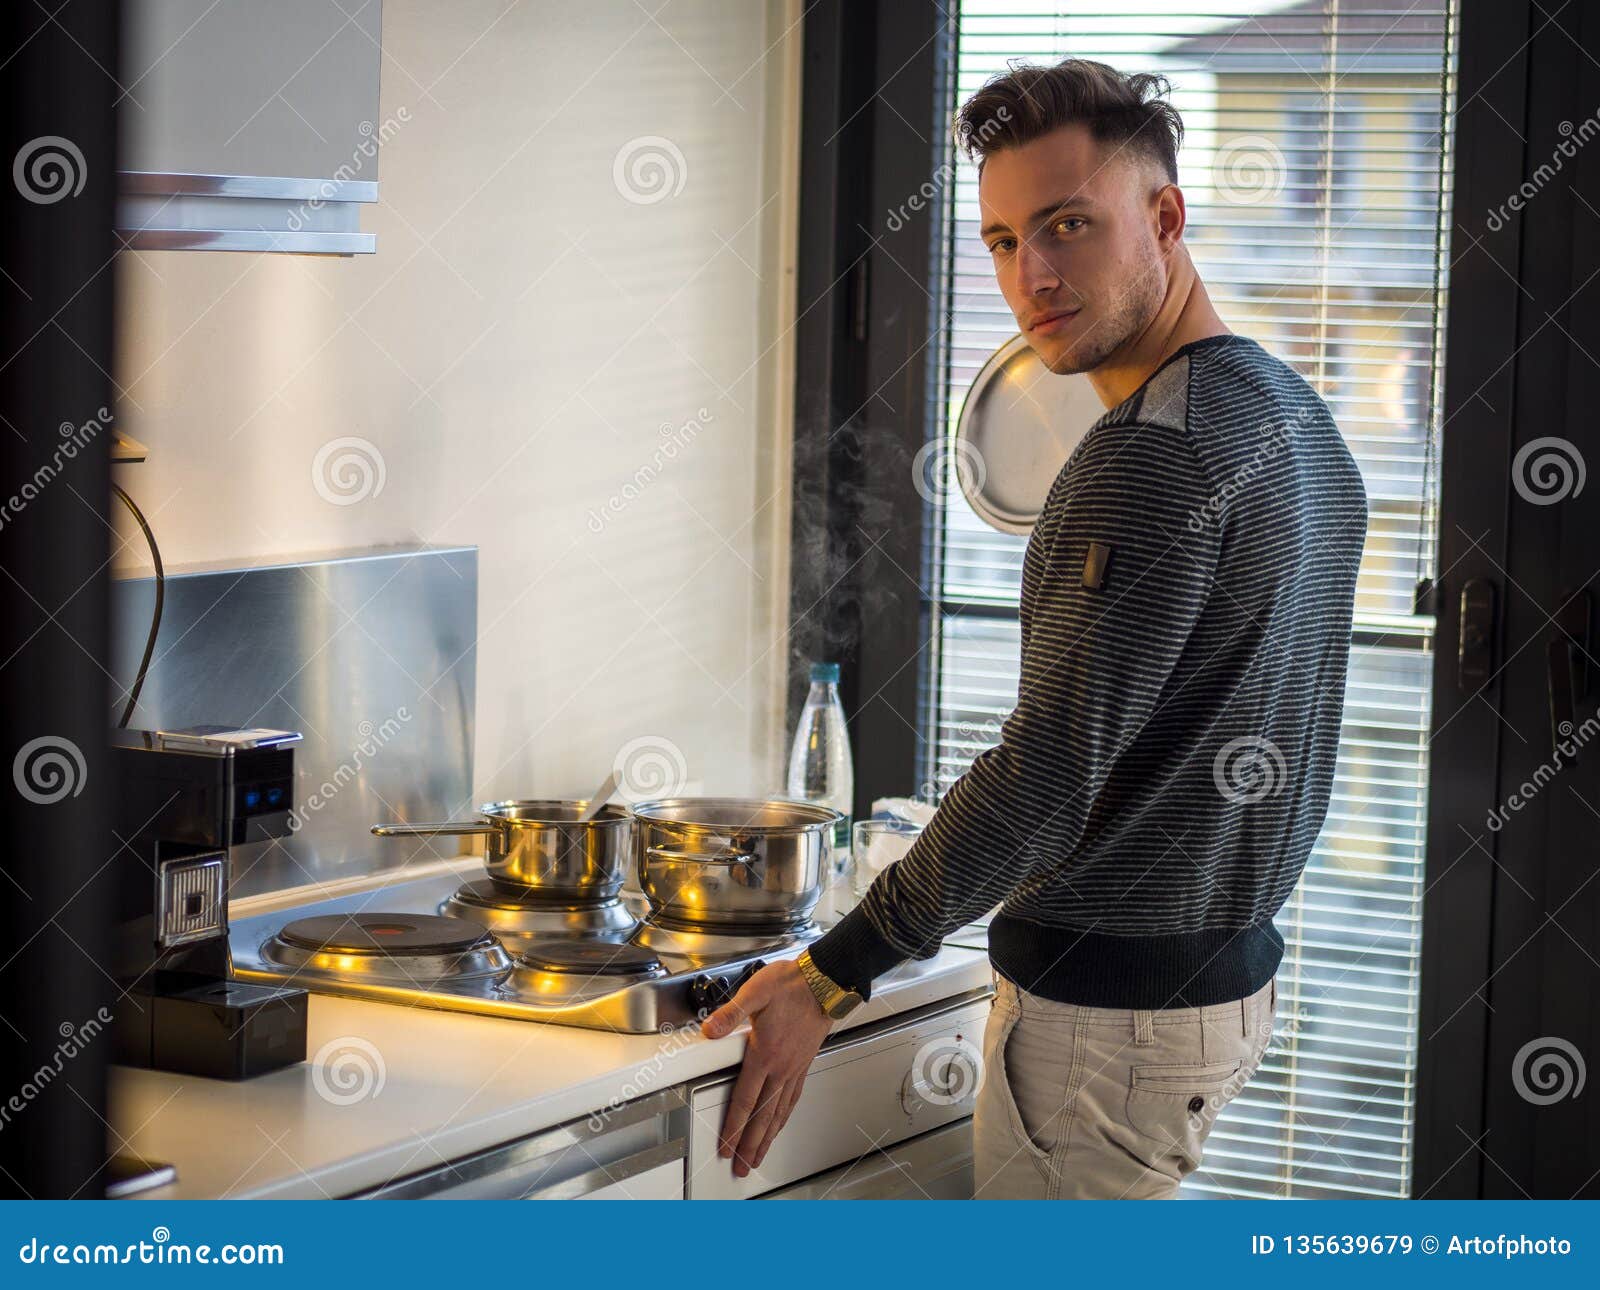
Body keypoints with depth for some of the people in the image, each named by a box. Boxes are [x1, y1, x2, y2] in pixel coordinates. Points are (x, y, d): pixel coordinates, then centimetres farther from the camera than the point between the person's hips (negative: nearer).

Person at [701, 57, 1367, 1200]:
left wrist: (833, 975, -21)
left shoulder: (1151, 454, -21)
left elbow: (1050, 771, -25)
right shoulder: (1298, 419, 11)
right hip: (1232, 970, 10)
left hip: (1107, 1002, -10)